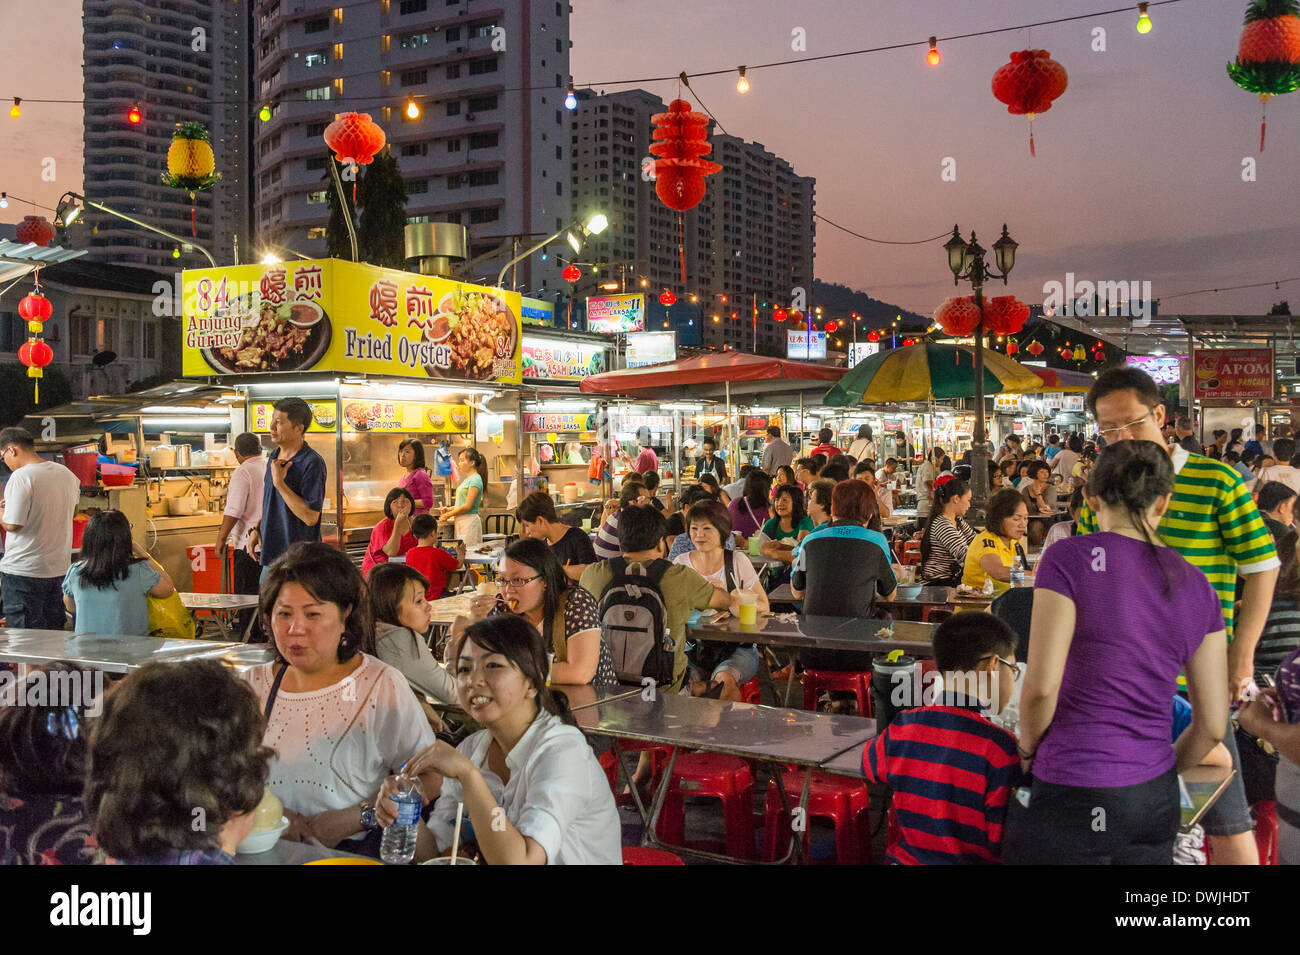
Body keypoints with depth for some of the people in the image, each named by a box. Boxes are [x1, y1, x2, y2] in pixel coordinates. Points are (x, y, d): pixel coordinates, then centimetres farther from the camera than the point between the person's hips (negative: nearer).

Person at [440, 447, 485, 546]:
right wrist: (449, 509, 7)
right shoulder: (466, 479, 16)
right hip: (460, 521, 9)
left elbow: (467, 506, -16)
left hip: (470, 521, -9)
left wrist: (448, 515, -8)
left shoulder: (475, 479, -12)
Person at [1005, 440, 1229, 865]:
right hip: (1156, 799, 6)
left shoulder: (1070, 558, -10)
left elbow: (1041, 686, -15)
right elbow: (1212, 726, 7)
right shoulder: (1198, 587, 5)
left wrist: (1028, 746, 3)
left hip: (1075, 799, -5)